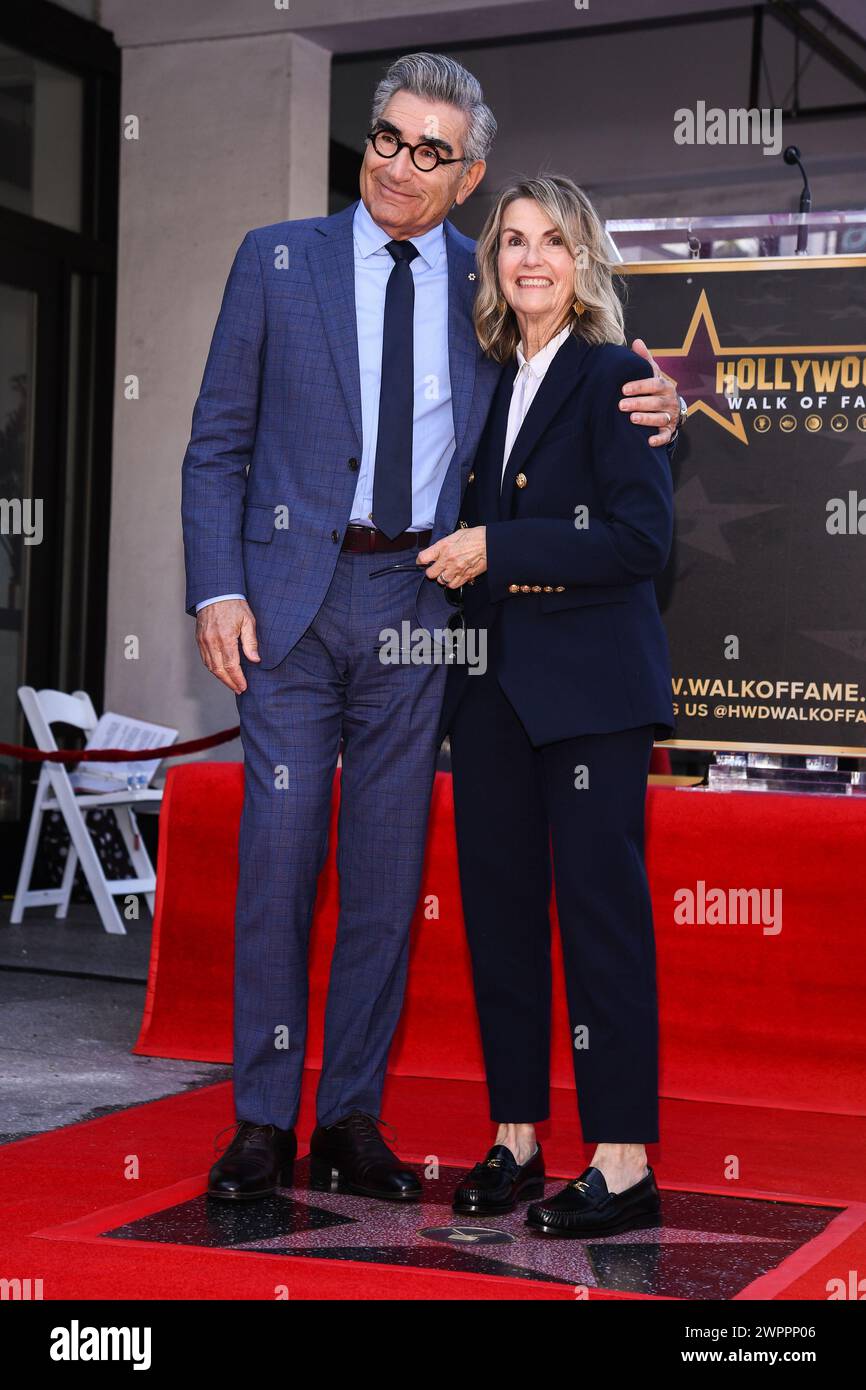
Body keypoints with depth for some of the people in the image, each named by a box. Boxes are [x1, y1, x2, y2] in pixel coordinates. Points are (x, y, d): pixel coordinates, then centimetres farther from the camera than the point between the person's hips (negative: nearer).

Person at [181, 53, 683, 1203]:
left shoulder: (485, 284, 8)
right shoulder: (276, 260, 5)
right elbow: (218, 442, 4)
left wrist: (650, 409, -5)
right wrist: (218, 590, -6)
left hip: (419, 602, 2)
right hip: (293, 595, -1)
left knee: (389, 865, 5)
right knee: (278, 856, -1)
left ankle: (352, 1118, 16)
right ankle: (263, 1120, 10)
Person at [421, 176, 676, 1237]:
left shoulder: (613, 378, -4)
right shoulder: (486, 384, 15)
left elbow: (642, 539, -14)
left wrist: (497, 547, -14)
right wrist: (460, 557, 5)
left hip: (590, 682, -7)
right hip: (494, 682, 7)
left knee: (600, 906, -5)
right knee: (500, 903, 8)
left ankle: (624, 1163, 0)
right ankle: (515, 1140, 17)